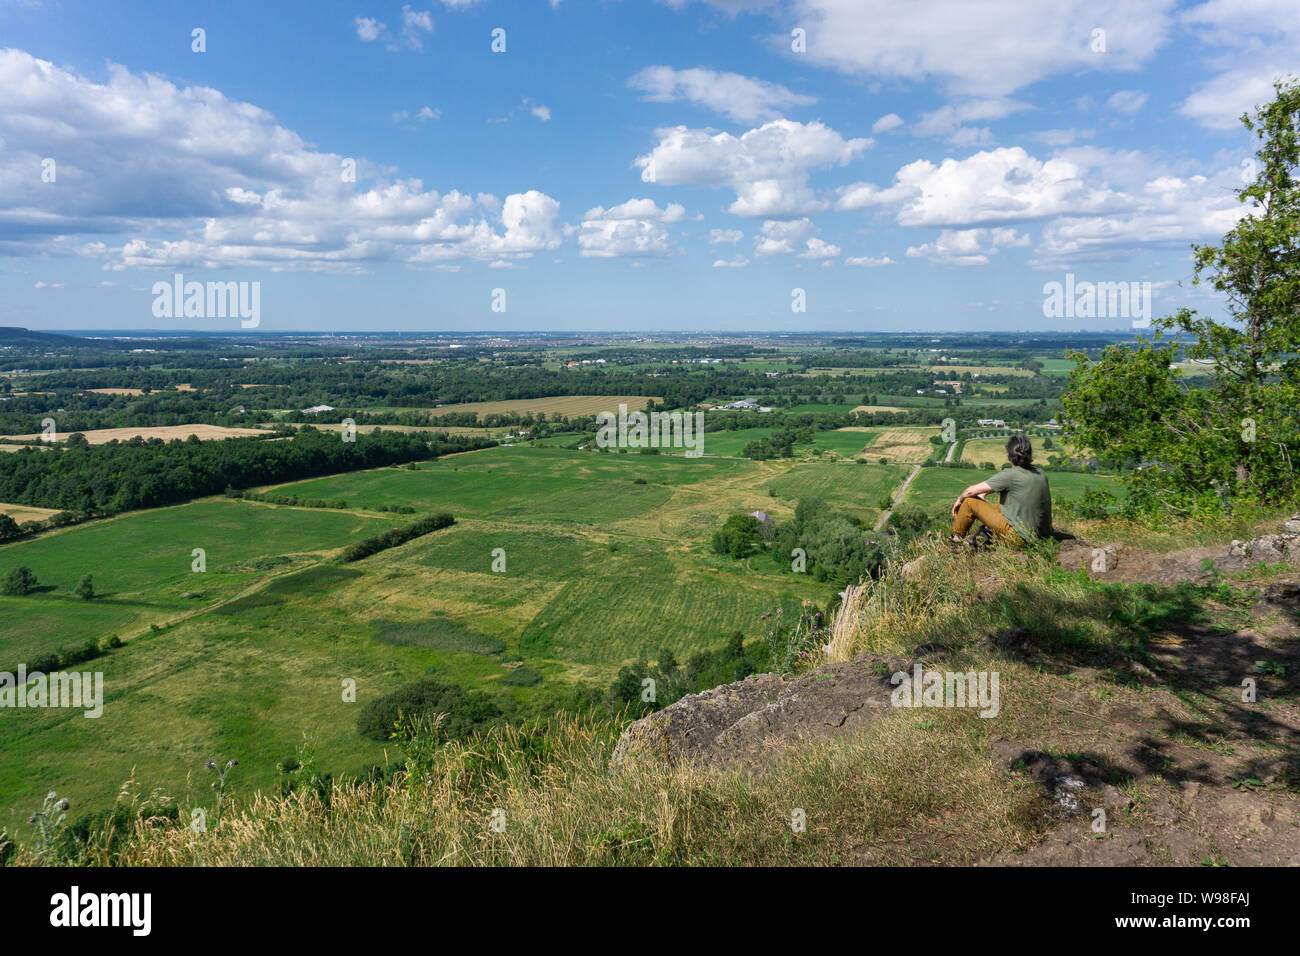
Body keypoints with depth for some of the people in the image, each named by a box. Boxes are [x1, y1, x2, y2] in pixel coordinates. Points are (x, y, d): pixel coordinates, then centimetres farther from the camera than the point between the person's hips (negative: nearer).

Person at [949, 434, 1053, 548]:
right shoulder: (1040, 472, 4)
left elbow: (972, 491, -10)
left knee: (970, 501, 0)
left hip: (1019, 538, -8)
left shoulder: (1010, 475, -18)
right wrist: (984, 493, 23)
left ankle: (957, 537, 20)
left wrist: (959, 500, 10)